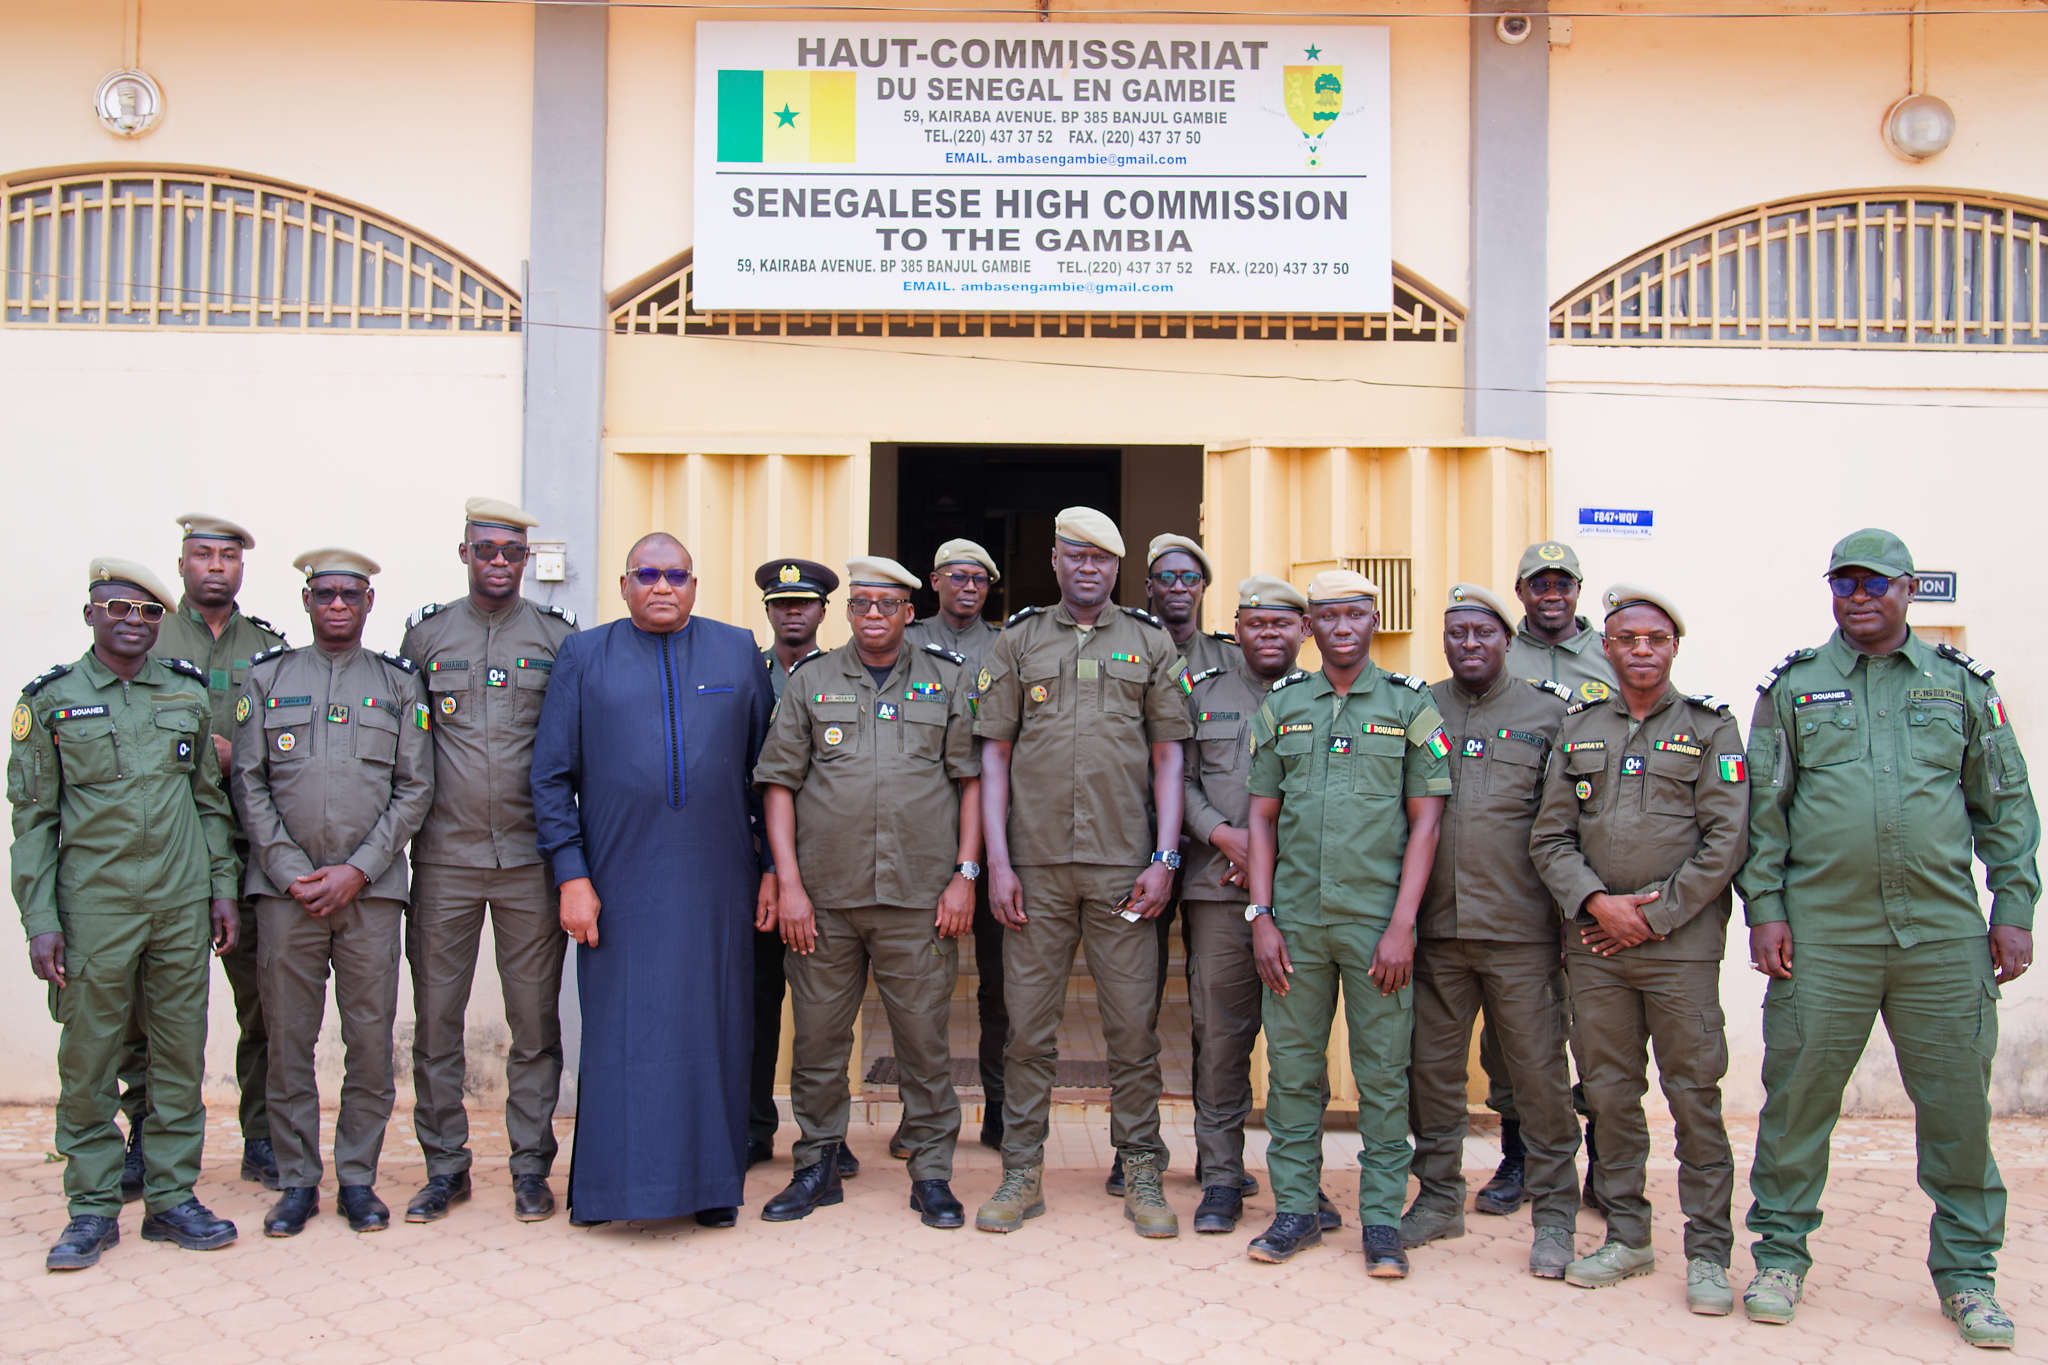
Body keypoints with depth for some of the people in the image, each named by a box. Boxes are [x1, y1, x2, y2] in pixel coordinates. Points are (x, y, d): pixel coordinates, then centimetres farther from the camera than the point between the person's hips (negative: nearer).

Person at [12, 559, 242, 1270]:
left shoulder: (188, 693, 9)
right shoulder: (49, 700, 2)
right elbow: (33, 818, 1)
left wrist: (222, 885, 7)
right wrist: (40, 920, -5)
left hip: (183, 906, 2)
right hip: (93, 910, -2)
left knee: (180, 1057, 7)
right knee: (88, 1062, 4)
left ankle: (172, 1197, 18)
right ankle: (93, 1207, 17)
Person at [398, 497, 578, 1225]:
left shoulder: (559, 636, 5)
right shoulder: (426, 633, 8)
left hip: (531, 858, -1)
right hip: (444, 857, 1)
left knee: (535, 1020, 5)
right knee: (435, 1018, 6)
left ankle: (531, 1165, 17)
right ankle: (444, 1165, 20)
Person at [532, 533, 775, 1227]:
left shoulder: (739, 651, 9)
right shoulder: (583, 656, 6)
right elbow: (552, 775, 3)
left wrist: (773, 866, 4)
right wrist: (571, 874, -5)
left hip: (716, 883, 1)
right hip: (619, 882, -1)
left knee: (713, 1027, 6)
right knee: (618, 1030, 3)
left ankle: (713, 1182, 19)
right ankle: (609, 1181, 17)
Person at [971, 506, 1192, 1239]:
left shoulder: (1149, 642, 10)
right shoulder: (1018, 640, 10)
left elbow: (1168, 756, 7)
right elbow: (994, 754, 6)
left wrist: (1163, 857, -2)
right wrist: (997, 862, -2)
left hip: (1123, 867, 0)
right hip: (1035, 867, 1)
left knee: (1132, 1024, 4)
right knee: (1028, 1025, 5)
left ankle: (1141, 1175, 17)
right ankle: (1021, 1173, 18)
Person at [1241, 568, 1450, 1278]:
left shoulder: (1411, 704, 3)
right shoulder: (1281, 705, 9)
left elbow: (1426, 821, -1)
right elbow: (1262, 818, 9)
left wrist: (1401, 926, -9)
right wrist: (1261, 916, 0)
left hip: (1377, 921, -2)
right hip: (1295, 920, 2)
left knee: (1383, 1074, 5)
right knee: (1291, 1068, 7)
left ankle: (1382, 1220, 16)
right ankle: (1295, 1210, 20)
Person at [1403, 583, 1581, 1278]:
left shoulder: (1548, 712, 5)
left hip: (1522, 932, -2)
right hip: (1436, 929, 2)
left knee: (1538, 1071, 2)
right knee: (1432, 1068, 9)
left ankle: (1554, 1213, 16)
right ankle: (1439, 1197, 25)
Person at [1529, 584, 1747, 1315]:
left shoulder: (1711, 727, 4)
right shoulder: (1579, 728, 11)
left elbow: (1725, 839, -4)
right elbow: (1549, 836, 7)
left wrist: (1655, 915, -9)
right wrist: (1597, 902, -8)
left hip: (1681, 940, -3)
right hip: (1593, 939, 3)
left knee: (1694, 1094, 1)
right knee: (1609, 1091, 9)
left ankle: (1707, 1252, 12)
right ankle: (1627, 1236, 22)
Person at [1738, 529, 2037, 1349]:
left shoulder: (1960, 684, 11)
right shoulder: (1793, 688, 7)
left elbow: (2005, 803, 12)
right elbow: (1762, 807, 6)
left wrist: (2014, 909, 5)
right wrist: (1764, 906, -2)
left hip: (1944, 934, 1)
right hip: (1821, 932, -1)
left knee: (1958, 1100, 6)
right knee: (1798, 1092, 3)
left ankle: (1967, 1272, 22)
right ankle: (1781, 1256, 18)